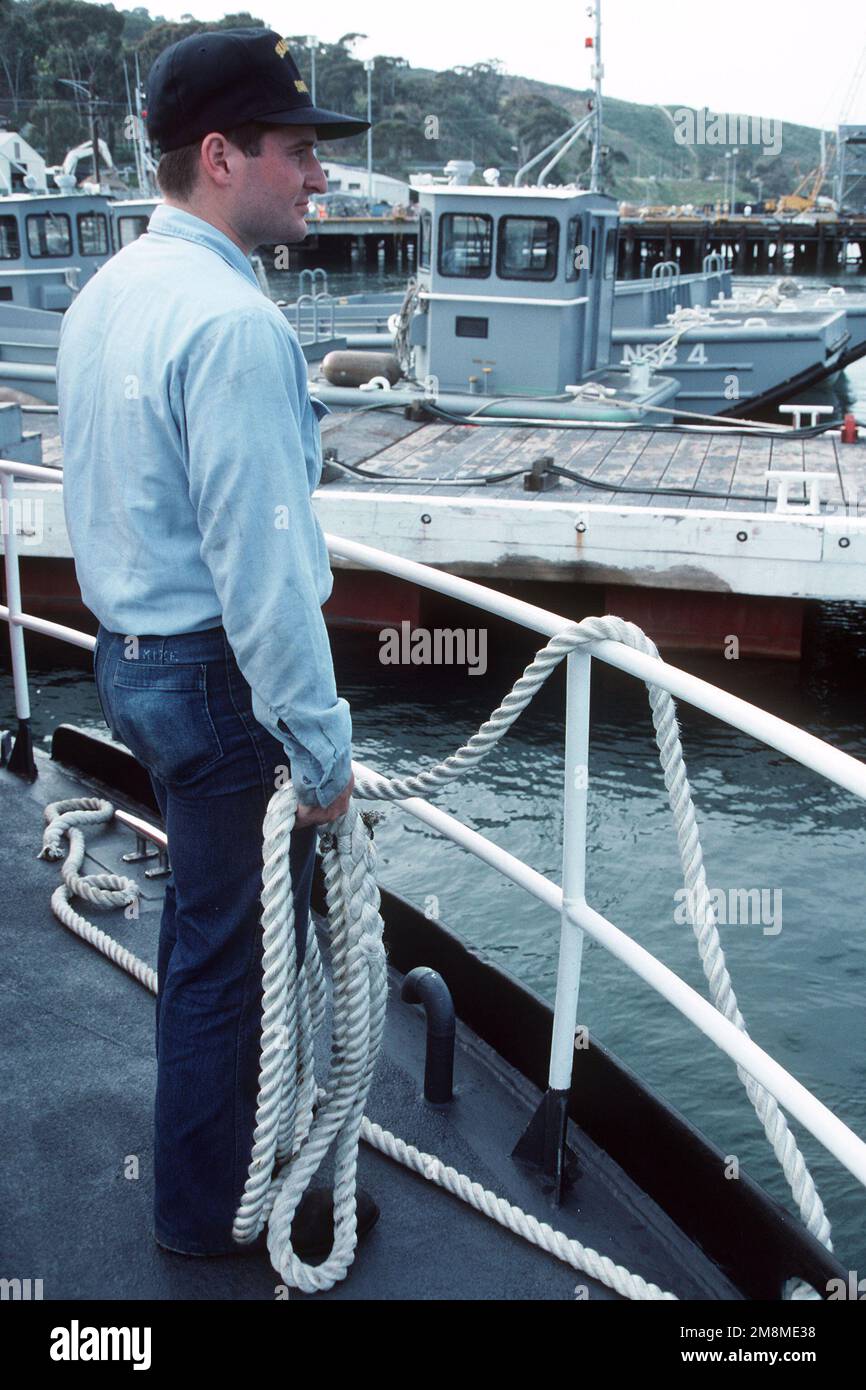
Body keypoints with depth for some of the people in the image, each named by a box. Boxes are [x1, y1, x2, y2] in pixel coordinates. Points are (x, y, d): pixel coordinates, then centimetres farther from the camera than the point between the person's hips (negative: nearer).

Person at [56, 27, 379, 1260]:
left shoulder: (108, 292, 8)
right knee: (237, 950, 7)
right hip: (221, 676, -10)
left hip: (131, 652, 10)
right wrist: (321, 745, -18)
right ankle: (213, 1207, 27)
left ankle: (212, 1125, 47)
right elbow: (262, 560, -25)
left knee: (203, 917, 26)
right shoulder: (232, 322, -23)